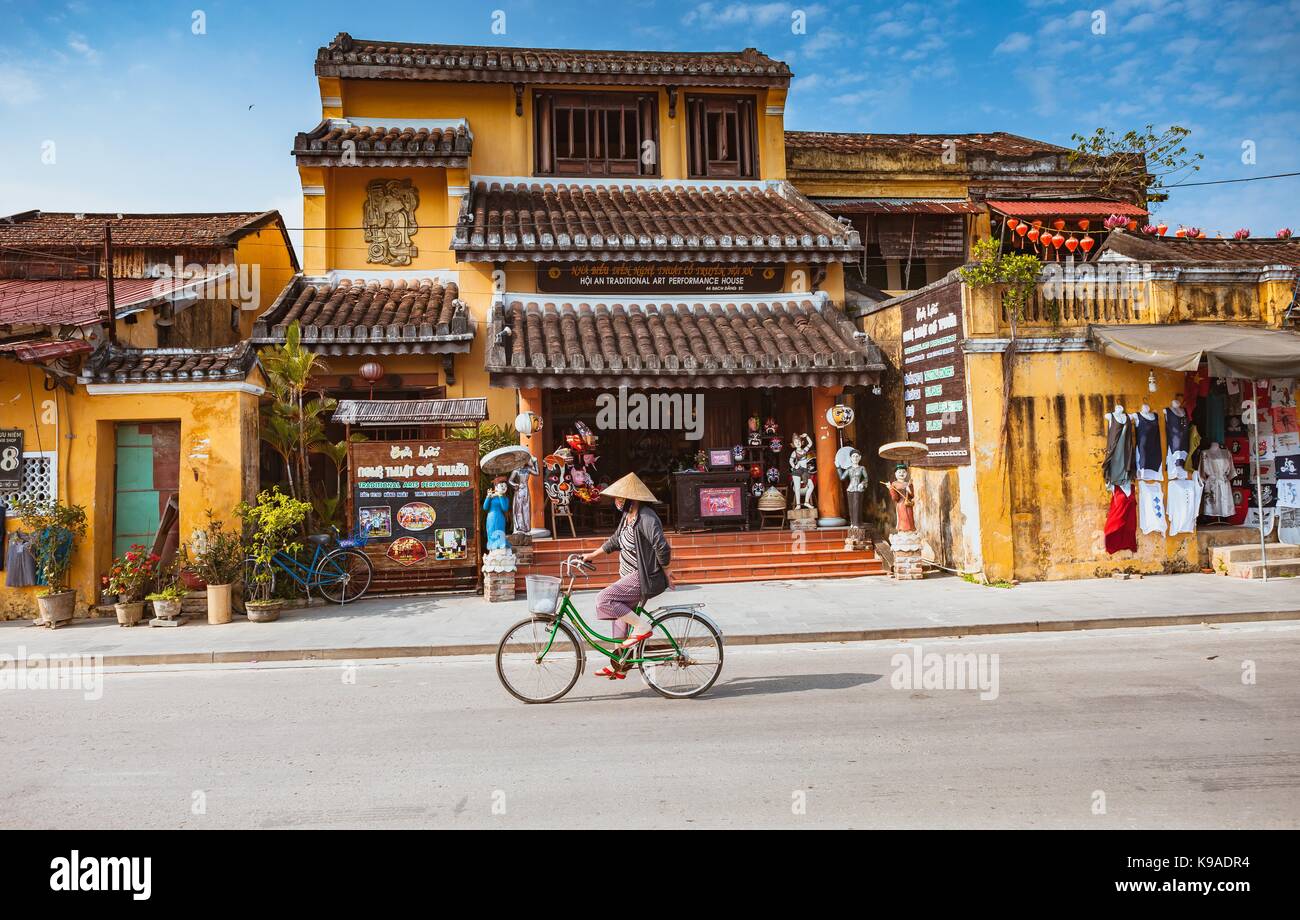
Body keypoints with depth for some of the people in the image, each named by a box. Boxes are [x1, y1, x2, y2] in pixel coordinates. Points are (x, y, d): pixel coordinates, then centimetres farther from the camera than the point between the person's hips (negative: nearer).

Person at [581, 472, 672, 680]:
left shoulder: (646, 518, -21)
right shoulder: (627, 516, 10)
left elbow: (662, 547, -25)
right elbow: (615, 541, 23)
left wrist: (666, 574, -16)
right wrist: (592, 555, 21)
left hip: (645, 578, -10)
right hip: (631, 576, 10)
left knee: (604, 600, -19)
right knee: (621, 618, 17)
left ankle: (641, 628, -9)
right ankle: (618, 666, 27)